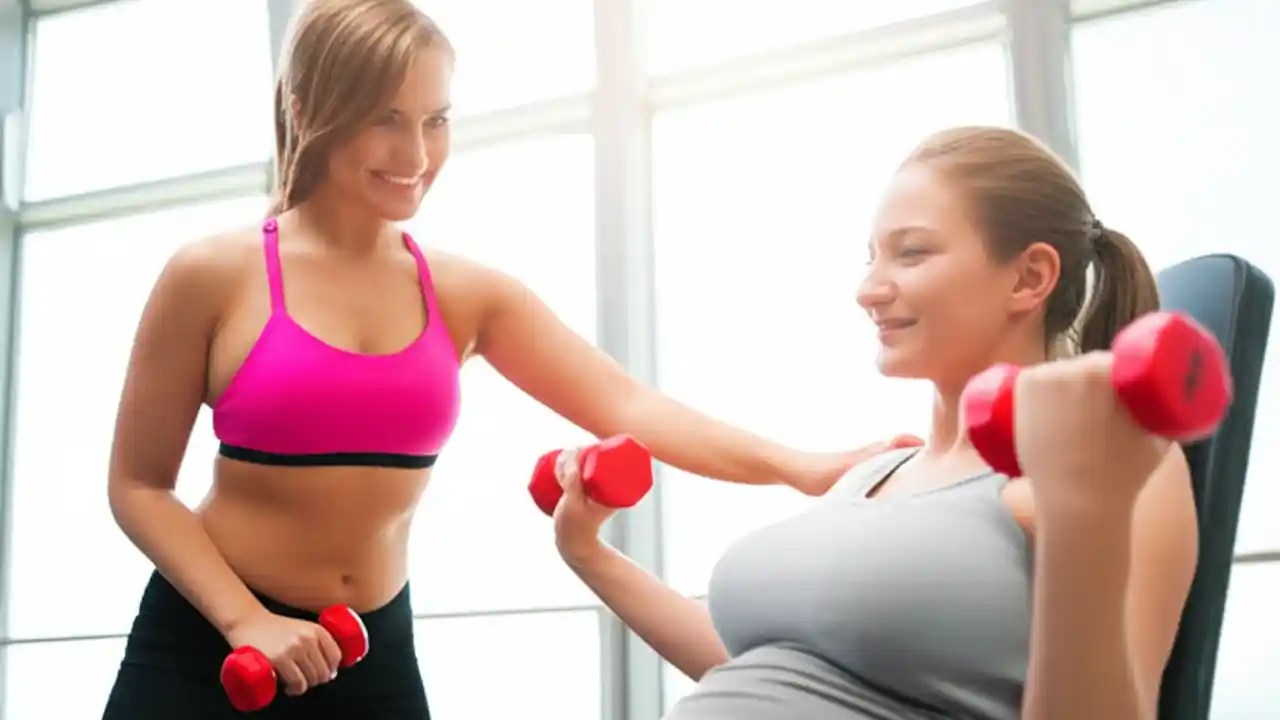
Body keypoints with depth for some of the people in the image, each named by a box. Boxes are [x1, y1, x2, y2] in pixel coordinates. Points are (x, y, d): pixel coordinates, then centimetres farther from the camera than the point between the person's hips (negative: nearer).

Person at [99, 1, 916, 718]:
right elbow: (138, 486, -4)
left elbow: (628, 405, -11)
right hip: (204, 647, -3)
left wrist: (801, 468, -25)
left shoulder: (467, 295, 0)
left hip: (376, 654, 3)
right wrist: (245, 620, -17)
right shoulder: (214, 277, -8)